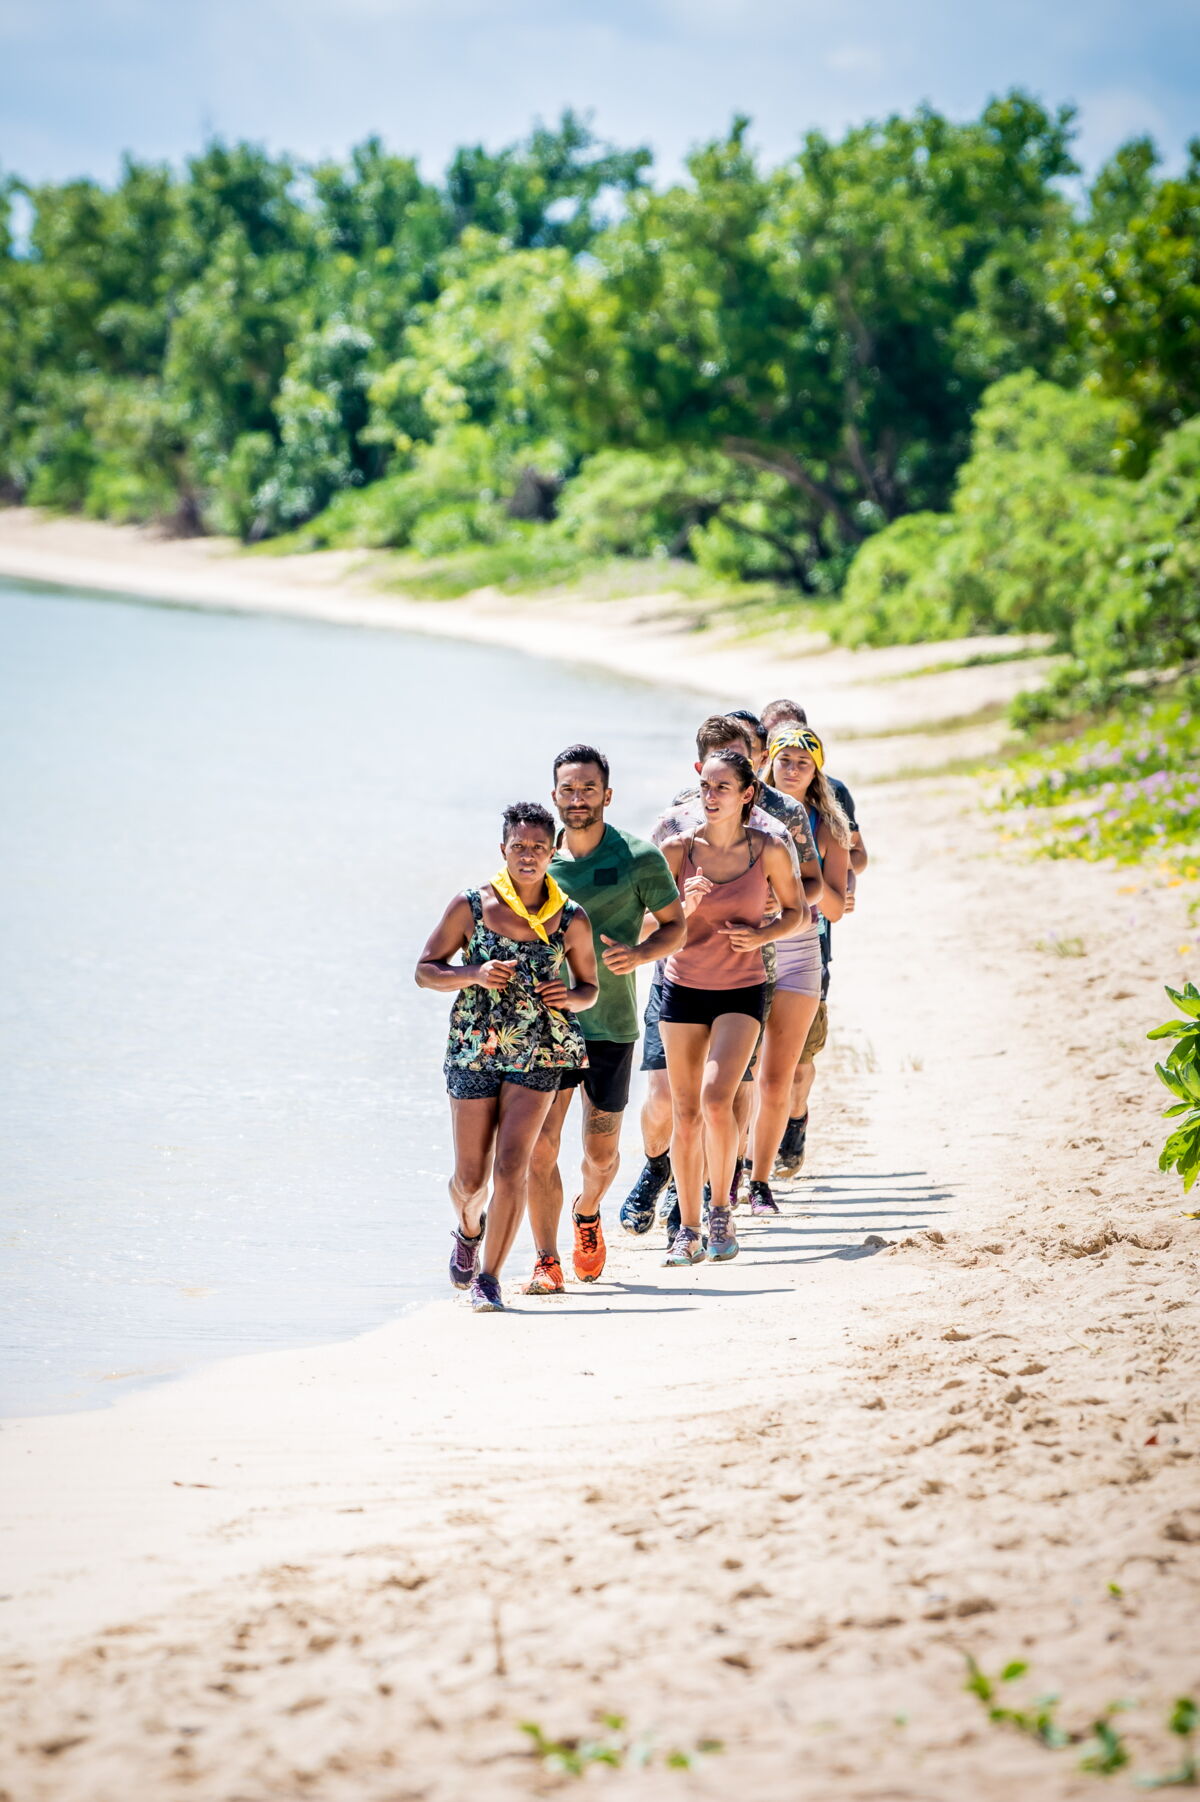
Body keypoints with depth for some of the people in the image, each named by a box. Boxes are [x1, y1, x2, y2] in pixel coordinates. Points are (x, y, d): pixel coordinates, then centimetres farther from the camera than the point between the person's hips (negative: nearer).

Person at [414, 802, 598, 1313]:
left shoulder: (571, 920, 1)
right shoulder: (470, 906, -1)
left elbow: (590, 988, 14)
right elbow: (425, 971, 3)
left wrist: (571, 997, -10)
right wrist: (475, 974, -15)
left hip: (540, 1055, 0)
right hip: (474, 1052, 0)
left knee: (512, 1167, -13)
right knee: (470, 1178, 5)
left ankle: (489, 1277, -2)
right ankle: (470, 1230, 42)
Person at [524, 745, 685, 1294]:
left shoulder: (638, 858, -4)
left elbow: (676, 924, 4)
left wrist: (640, 953, -15)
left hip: (611, 1026, -1)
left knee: (601, 1153, 11)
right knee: (540, 1145, -11)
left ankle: (586, 1213, 43)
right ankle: (546, 1263, -6)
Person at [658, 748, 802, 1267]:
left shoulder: (769, 849, -7)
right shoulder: (678, 849, -5)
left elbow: (795, 913, 7)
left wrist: (760, 934, -12)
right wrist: (685, 906, -20)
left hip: (742, 989, -2)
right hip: (684, 986, 2)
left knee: (716, 1099, -19)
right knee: (685, 1112, 3)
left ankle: (722, 1211, 0)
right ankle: (689, 1229, 14)